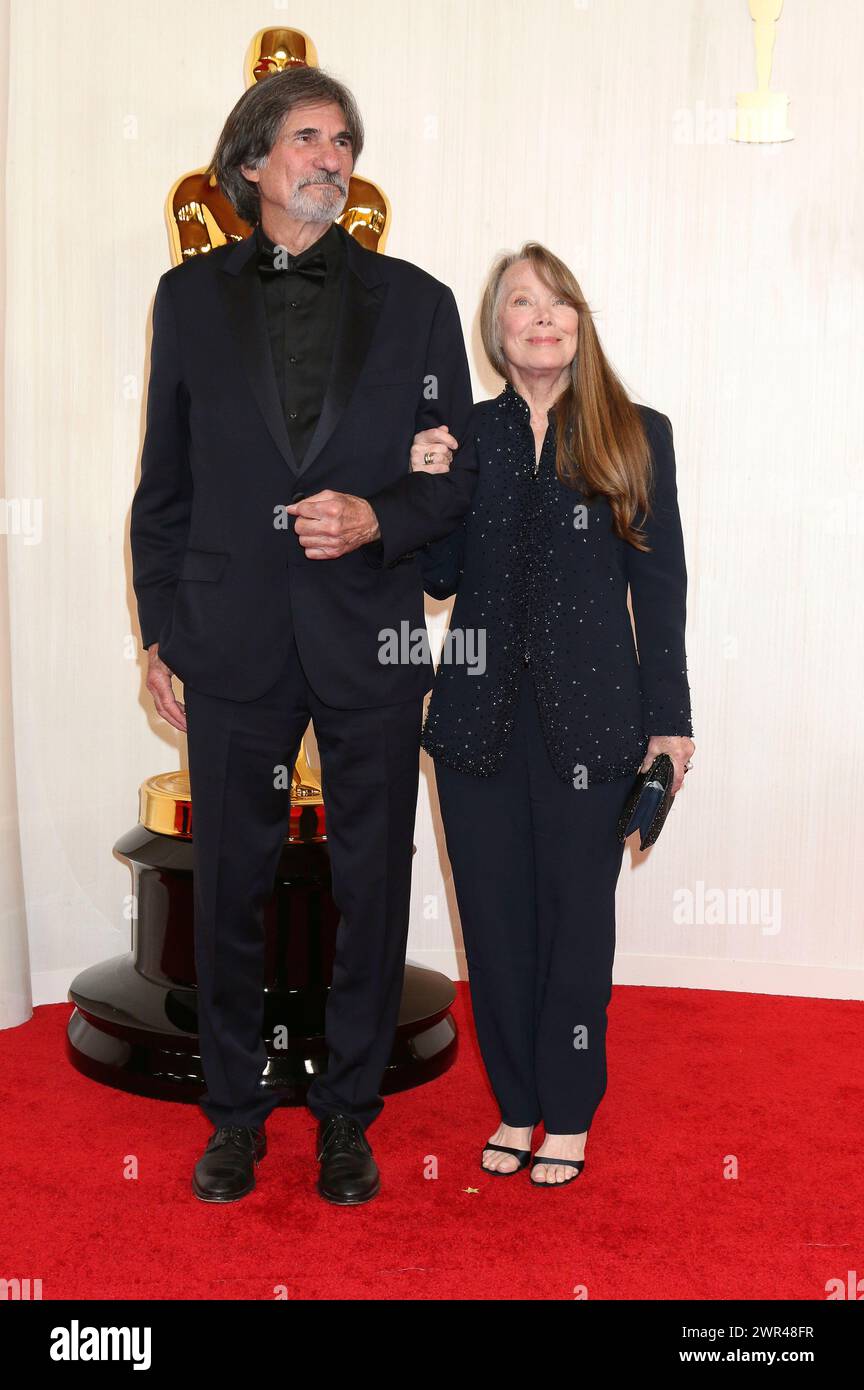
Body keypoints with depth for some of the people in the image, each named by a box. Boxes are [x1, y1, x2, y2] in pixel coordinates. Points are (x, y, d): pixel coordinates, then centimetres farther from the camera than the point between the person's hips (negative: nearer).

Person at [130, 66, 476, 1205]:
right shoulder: (191, 297, 8)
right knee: (231, 884, 8)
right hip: (234, 640, 0)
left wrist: (378, 517, -13)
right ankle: (236, 1109, 27)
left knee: (371, 887, 7)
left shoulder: (414, 300, 6)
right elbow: (165, 481, 9)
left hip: (371, 640, 0)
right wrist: (160, 631, 5)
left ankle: (348, 1114, 25)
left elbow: (461, 477, 7)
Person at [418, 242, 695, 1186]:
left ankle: (569, 1114, 21)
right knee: (495, 914, 8)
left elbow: (660, 583, 3)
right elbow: (442, 579, 6)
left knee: (576, 914, 5)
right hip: (480, 712, 2)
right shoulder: (465, 434, 7)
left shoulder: (636, 435, 3)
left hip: (589, 716, -2)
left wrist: (669, 718, 0)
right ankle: (516, 1102, 25)